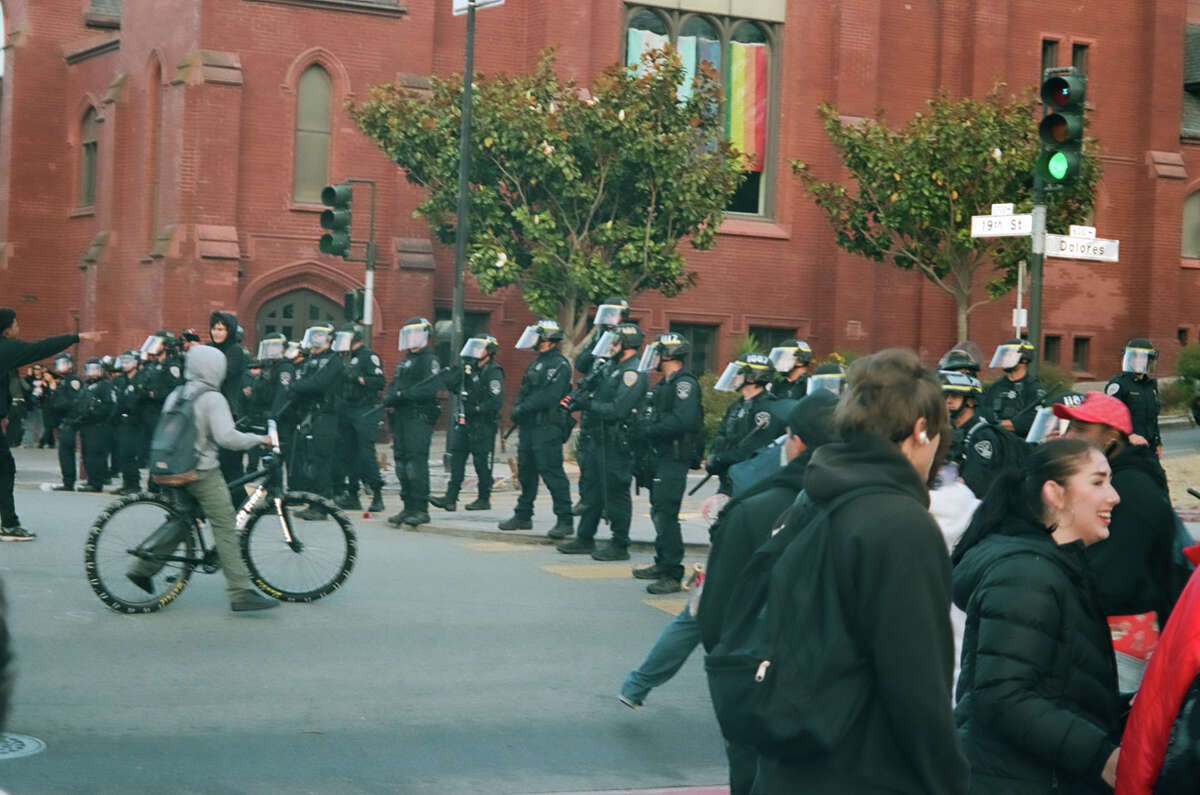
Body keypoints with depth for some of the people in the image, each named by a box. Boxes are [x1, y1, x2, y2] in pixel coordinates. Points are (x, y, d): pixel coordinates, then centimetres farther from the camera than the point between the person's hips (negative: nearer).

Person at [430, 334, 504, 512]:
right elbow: (452, 384, 11)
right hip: (464, 422, 8)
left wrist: (478, 409, -16)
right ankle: (451, 498, 0)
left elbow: (496, 401, -17)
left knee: (481, 461, -1)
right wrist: (463, 370, 2)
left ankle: (484, 499, 10)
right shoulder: (471, 369, 16)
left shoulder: (493, 372, -9)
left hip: (483, 424, -8)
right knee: (457, 458, 2)